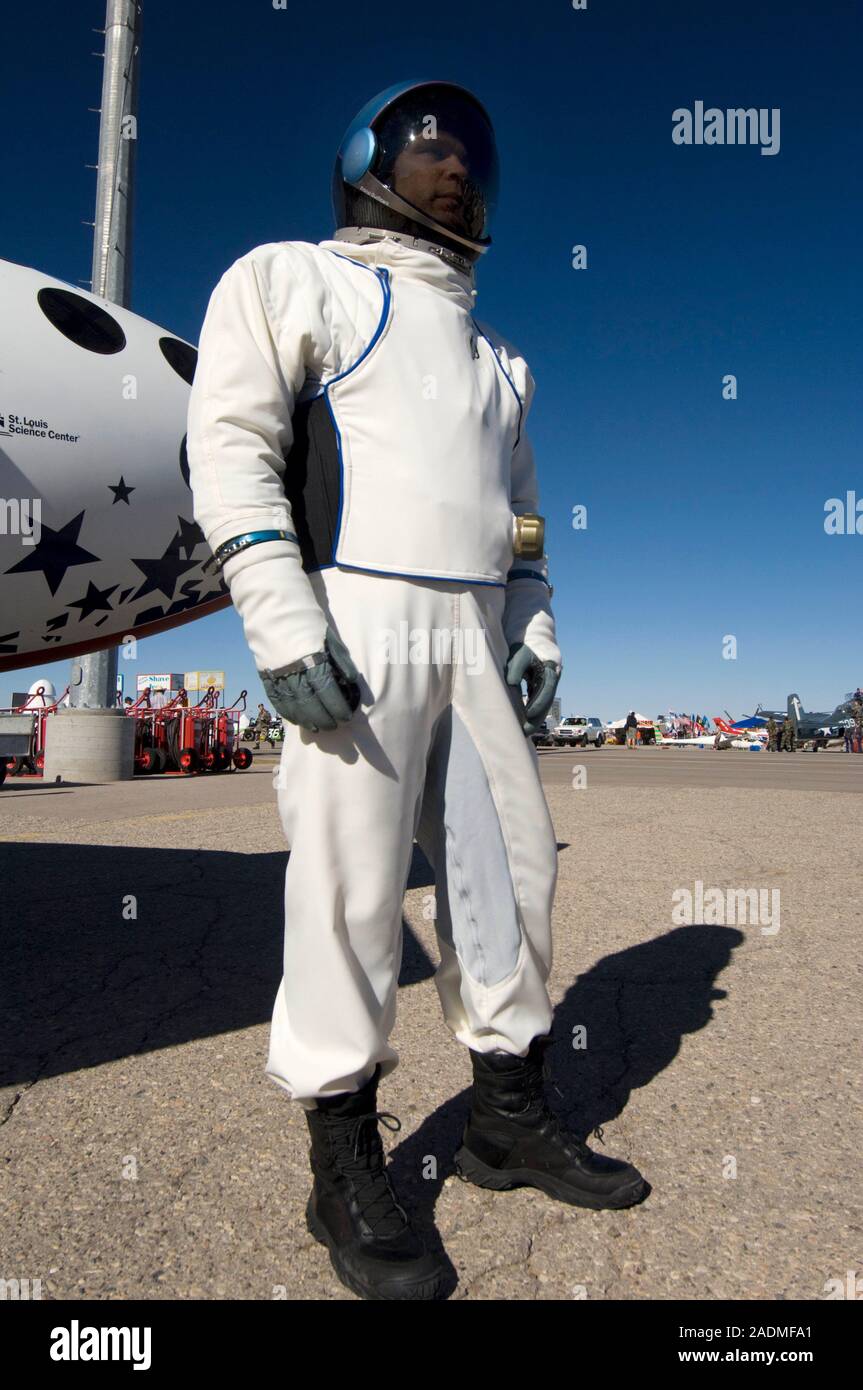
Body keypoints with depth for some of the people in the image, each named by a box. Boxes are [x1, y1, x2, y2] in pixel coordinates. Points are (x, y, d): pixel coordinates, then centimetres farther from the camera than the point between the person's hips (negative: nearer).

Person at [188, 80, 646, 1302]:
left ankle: (512, 1116, 23)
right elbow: (231, 444, -6)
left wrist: (535, 634, 10)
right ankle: (346, 1166, 9)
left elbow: (517, 502, 25)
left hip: (475, 638, 7)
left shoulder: (490, 352, 28)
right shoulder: (294, 278, 9)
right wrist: (284, 629, -18)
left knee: (512, 866, 6)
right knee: (351, 887, -7)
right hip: (352, 622, -6)